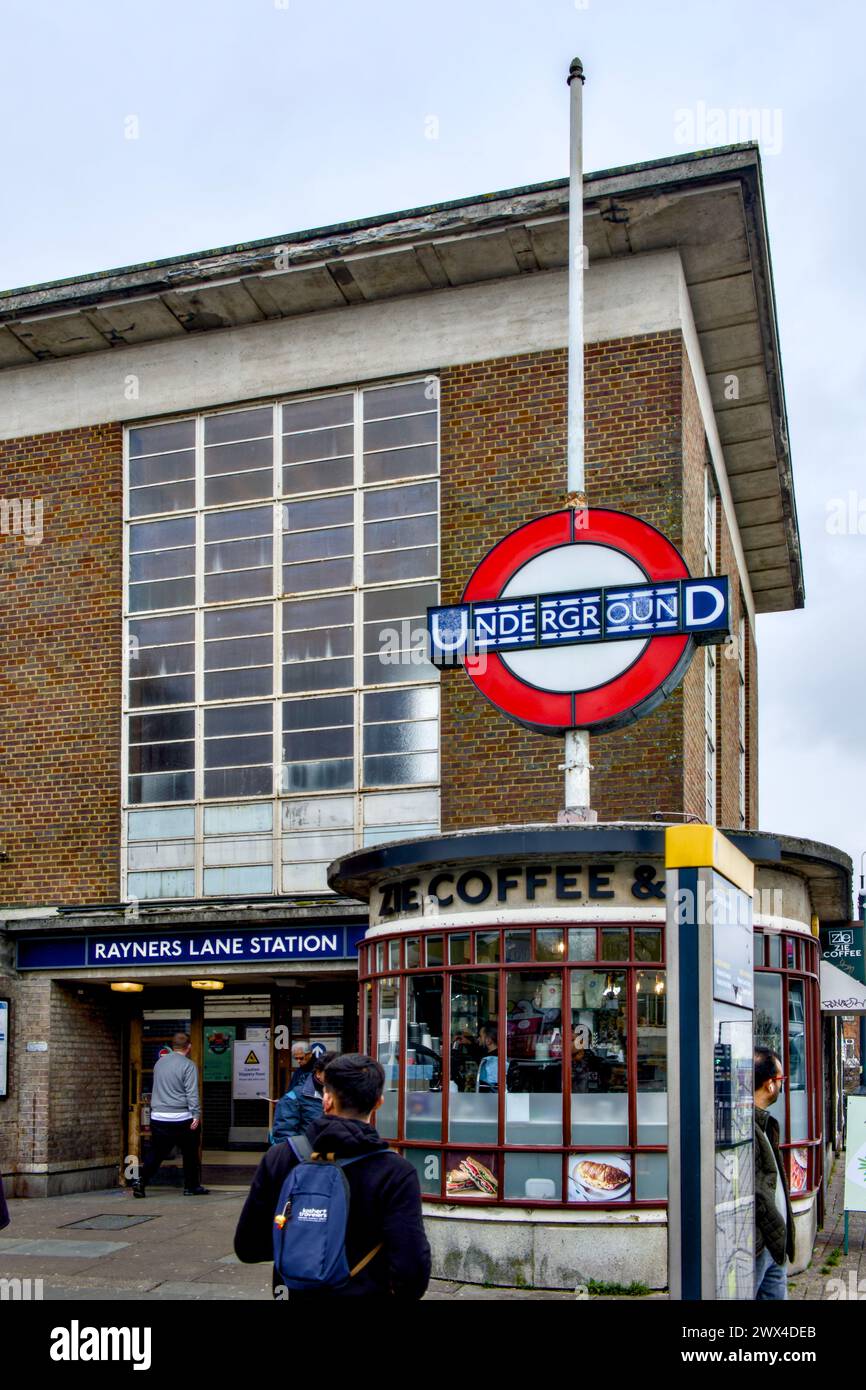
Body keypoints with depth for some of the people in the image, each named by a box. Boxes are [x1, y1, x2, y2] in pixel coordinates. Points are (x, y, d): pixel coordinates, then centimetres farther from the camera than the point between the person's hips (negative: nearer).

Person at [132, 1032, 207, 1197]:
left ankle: (141, 1181, -6)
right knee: (190, 1153, 10)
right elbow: (192, 1093, -14)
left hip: (158, 1117, 5)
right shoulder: (188, 1065, -9)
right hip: (181, 1118, -5)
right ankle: (191, 1186, 16)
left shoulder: (160, 1062, 11)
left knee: (156, 1153, 9)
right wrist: (196, 1115, -13)